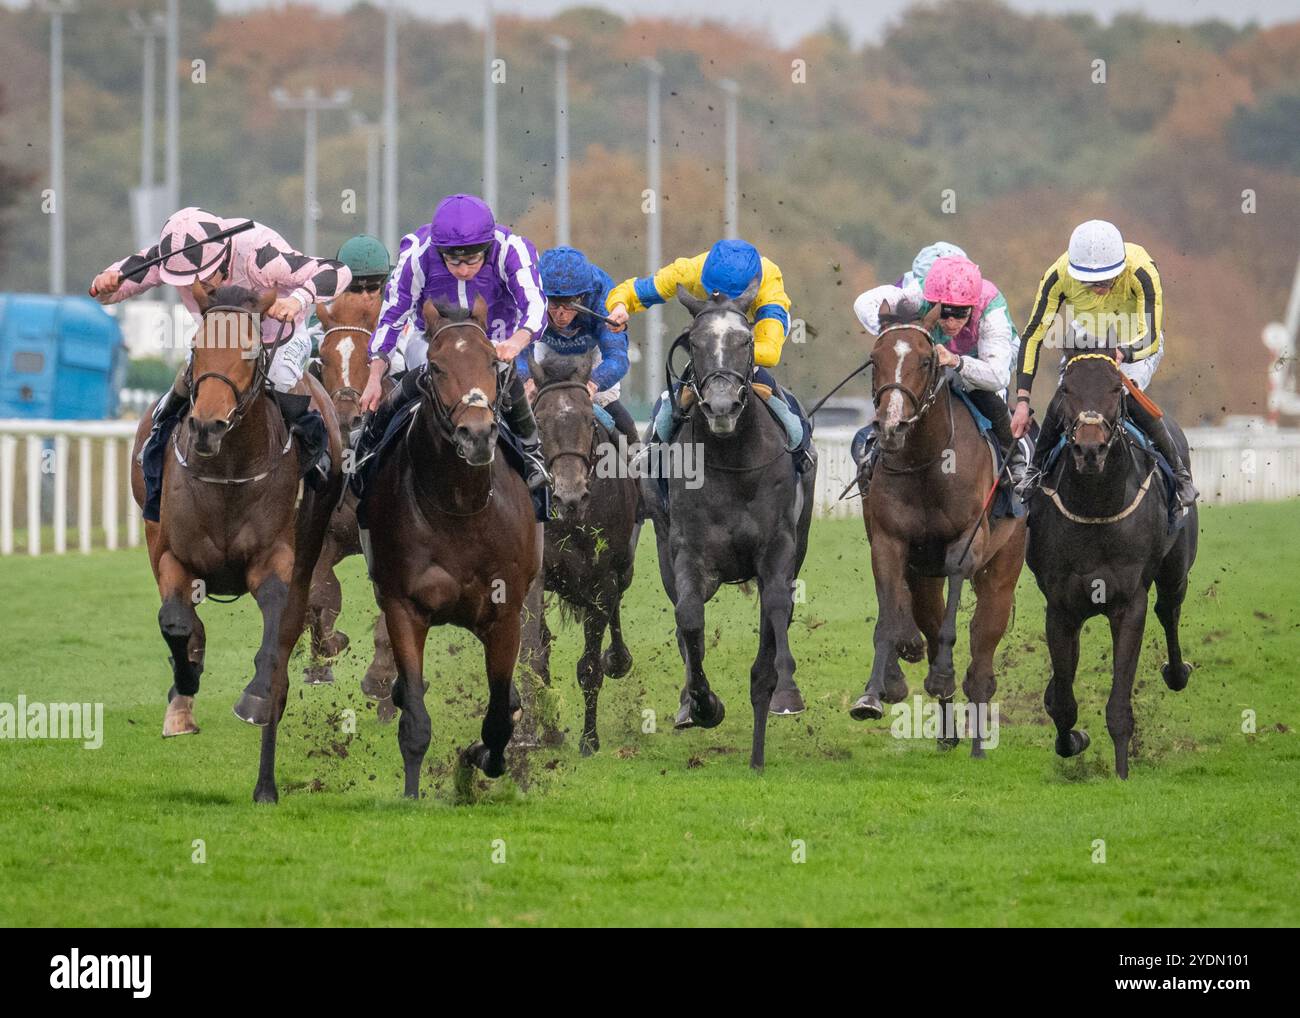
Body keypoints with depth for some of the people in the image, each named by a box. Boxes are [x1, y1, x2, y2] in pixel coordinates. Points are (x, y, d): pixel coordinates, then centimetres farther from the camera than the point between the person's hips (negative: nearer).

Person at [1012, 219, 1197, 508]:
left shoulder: (1141, 272, -35)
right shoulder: (1060, 275, -28)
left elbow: (1150, 339, -37)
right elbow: (1033, 336, -23)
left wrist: (1121, 354, -59)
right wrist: (1022, 401, -28)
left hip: (1134, 346, -2)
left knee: (1130, 396, -28)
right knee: (1061, 404, -20)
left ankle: (1179, 471, -11)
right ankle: (1037, 468, 6)